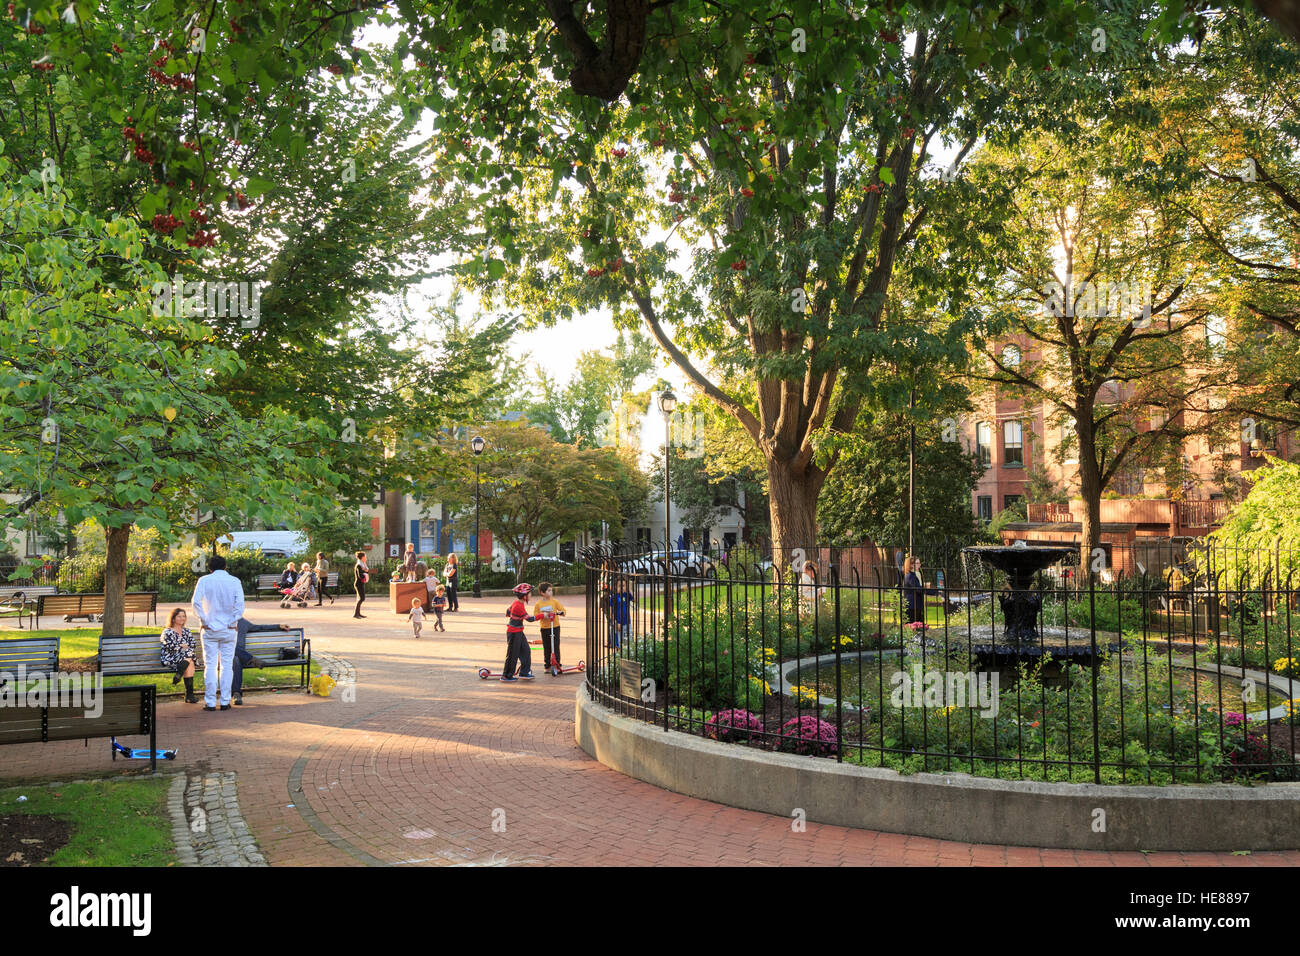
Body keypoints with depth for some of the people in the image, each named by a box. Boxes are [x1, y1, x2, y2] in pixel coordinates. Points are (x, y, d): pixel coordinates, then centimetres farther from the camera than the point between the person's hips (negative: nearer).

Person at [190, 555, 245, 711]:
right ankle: (225, 701, 8)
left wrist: (203, 620, -6)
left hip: (210, 629, -1)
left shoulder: (204, 580, -1)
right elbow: (240, 604, -11)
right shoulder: (234, 581, 0)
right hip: (229, 630, 1)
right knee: (227, 665, 7)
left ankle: (210, 702, 5)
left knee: (210, 666, 4)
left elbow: (196, 602, -13)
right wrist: (233, 622, -4)